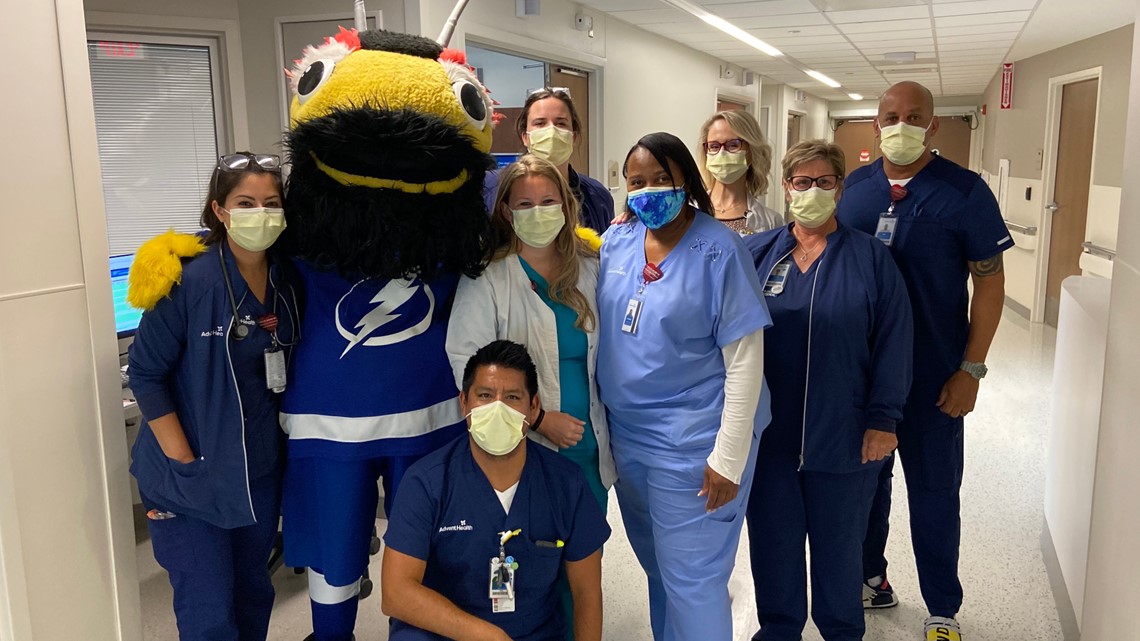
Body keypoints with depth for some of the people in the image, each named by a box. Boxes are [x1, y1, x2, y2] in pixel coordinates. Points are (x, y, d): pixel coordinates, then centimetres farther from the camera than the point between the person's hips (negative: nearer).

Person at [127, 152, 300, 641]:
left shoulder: (287, 281, -1)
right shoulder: (186, 280, -17)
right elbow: (145, 373, -11)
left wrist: (280, 441, 6)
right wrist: (183, 459, -13)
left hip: (260, 471, 5)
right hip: (190, 473, -5)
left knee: (254, 592, 18)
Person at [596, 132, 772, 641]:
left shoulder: (719, 250, -13)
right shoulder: (616, 242, 2)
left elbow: (745, 359, -14)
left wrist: (729, 458, -17)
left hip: (692, 442, -5)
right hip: (625, 433, 6)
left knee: (691, 580, 4)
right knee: (654, 563, 21)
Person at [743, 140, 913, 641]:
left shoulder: (870, 257, -2)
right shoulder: (755, 253, 2)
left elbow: (893, 341, -4)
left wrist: (883, 419, -7)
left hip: (845, 439, -1)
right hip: (768, 434, 1)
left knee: (840, 543, 15)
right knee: (773, 540, 13)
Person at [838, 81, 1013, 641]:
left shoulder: (965, 192, -9)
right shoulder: (854, 186, 3)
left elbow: (990, 282, -7)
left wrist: (971, 369, -12)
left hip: (933, 377, -3)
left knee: (934, 494, 7)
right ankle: (870, 577, 37)